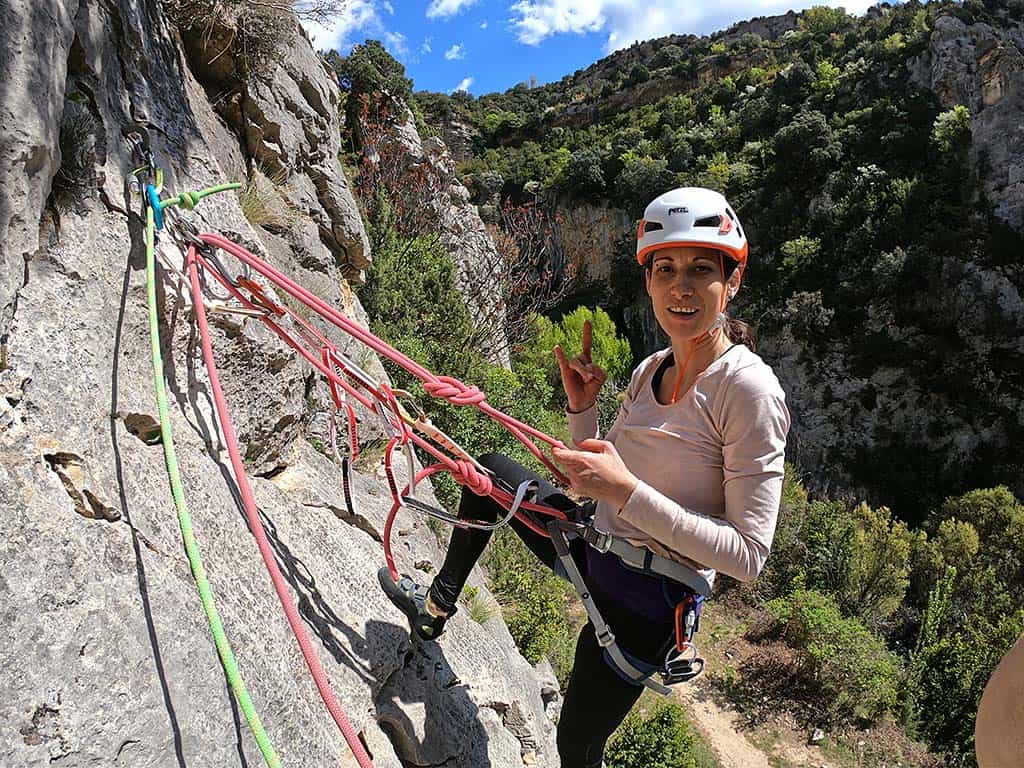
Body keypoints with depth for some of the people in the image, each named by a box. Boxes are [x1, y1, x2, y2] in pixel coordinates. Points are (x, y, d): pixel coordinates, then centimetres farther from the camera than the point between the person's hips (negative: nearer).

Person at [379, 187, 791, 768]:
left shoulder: (748, 388, -23)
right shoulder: (650, 370, 0)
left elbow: (749, 554, -24)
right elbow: (604, 479, 7)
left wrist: (627, 491, -30)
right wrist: (583, 407, -8)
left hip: (645, 598, -7)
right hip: (595, 547, 7)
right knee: (490, 471, 15)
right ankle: (437, 606, 34)